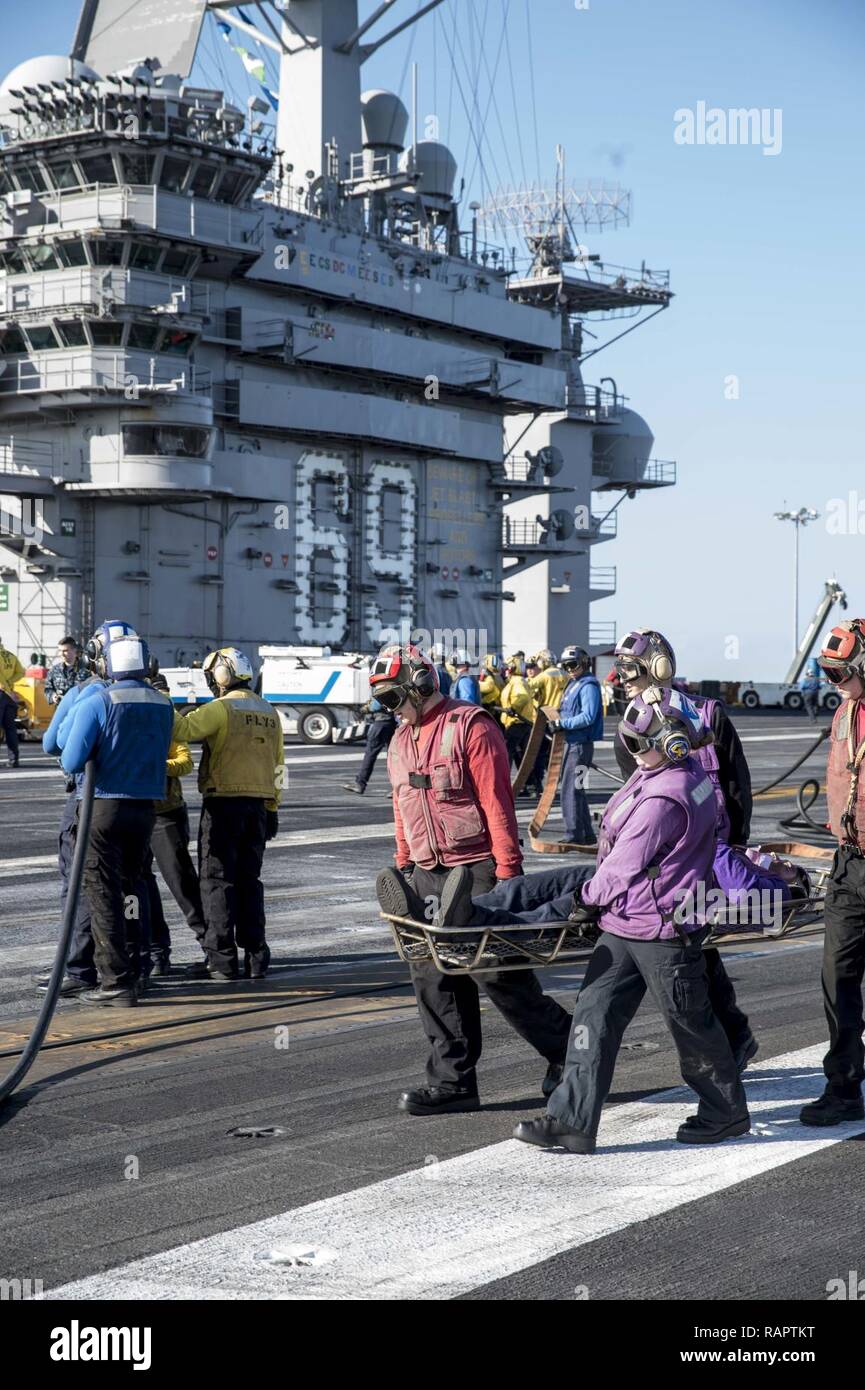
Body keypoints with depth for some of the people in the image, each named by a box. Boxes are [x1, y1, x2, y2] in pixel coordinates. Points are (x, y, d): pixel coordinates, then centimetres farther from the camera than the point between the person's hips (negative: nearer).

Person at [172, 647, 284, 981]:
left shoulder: (221, 709, -10)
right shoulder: (269, 713, 12)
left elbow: (181, 730, -23)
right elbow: (277, 767, 16)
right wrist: (272, 809, 22)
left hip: (223, 803, -6)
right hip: (257, 804, 6)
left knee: (218, 879, 0)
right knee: (249, 880, 13)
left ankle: (222, 960, -3)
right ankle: (255, 959, 12)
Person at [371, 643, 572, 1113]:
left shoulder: (469, 727, -11)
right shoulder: (400, 742, 15)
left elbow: (497, 802, -14)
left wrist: (507, 871, -17)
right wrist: (403, 868, 17)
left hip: (477, 871, -8)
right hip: (427, 878, 8)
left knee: (503, 976, -3)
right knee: (433, 979, 5)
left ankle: (565, 1049, 17)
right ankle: (452, 1082, 12)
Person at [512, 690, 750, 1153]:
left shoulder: (664, 800, -25)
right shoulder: (669, 775, 8)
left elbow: (623, 866, -19)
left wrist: (590, 899, -3)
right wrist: (597, 901, 20)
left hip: (663, 930, -10)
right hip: (622, 925, 10)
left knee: (690, 1025, 8)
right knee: (595, 1012, 4)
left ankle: (727, 1112, 28)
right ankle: (572, 1121, 3)